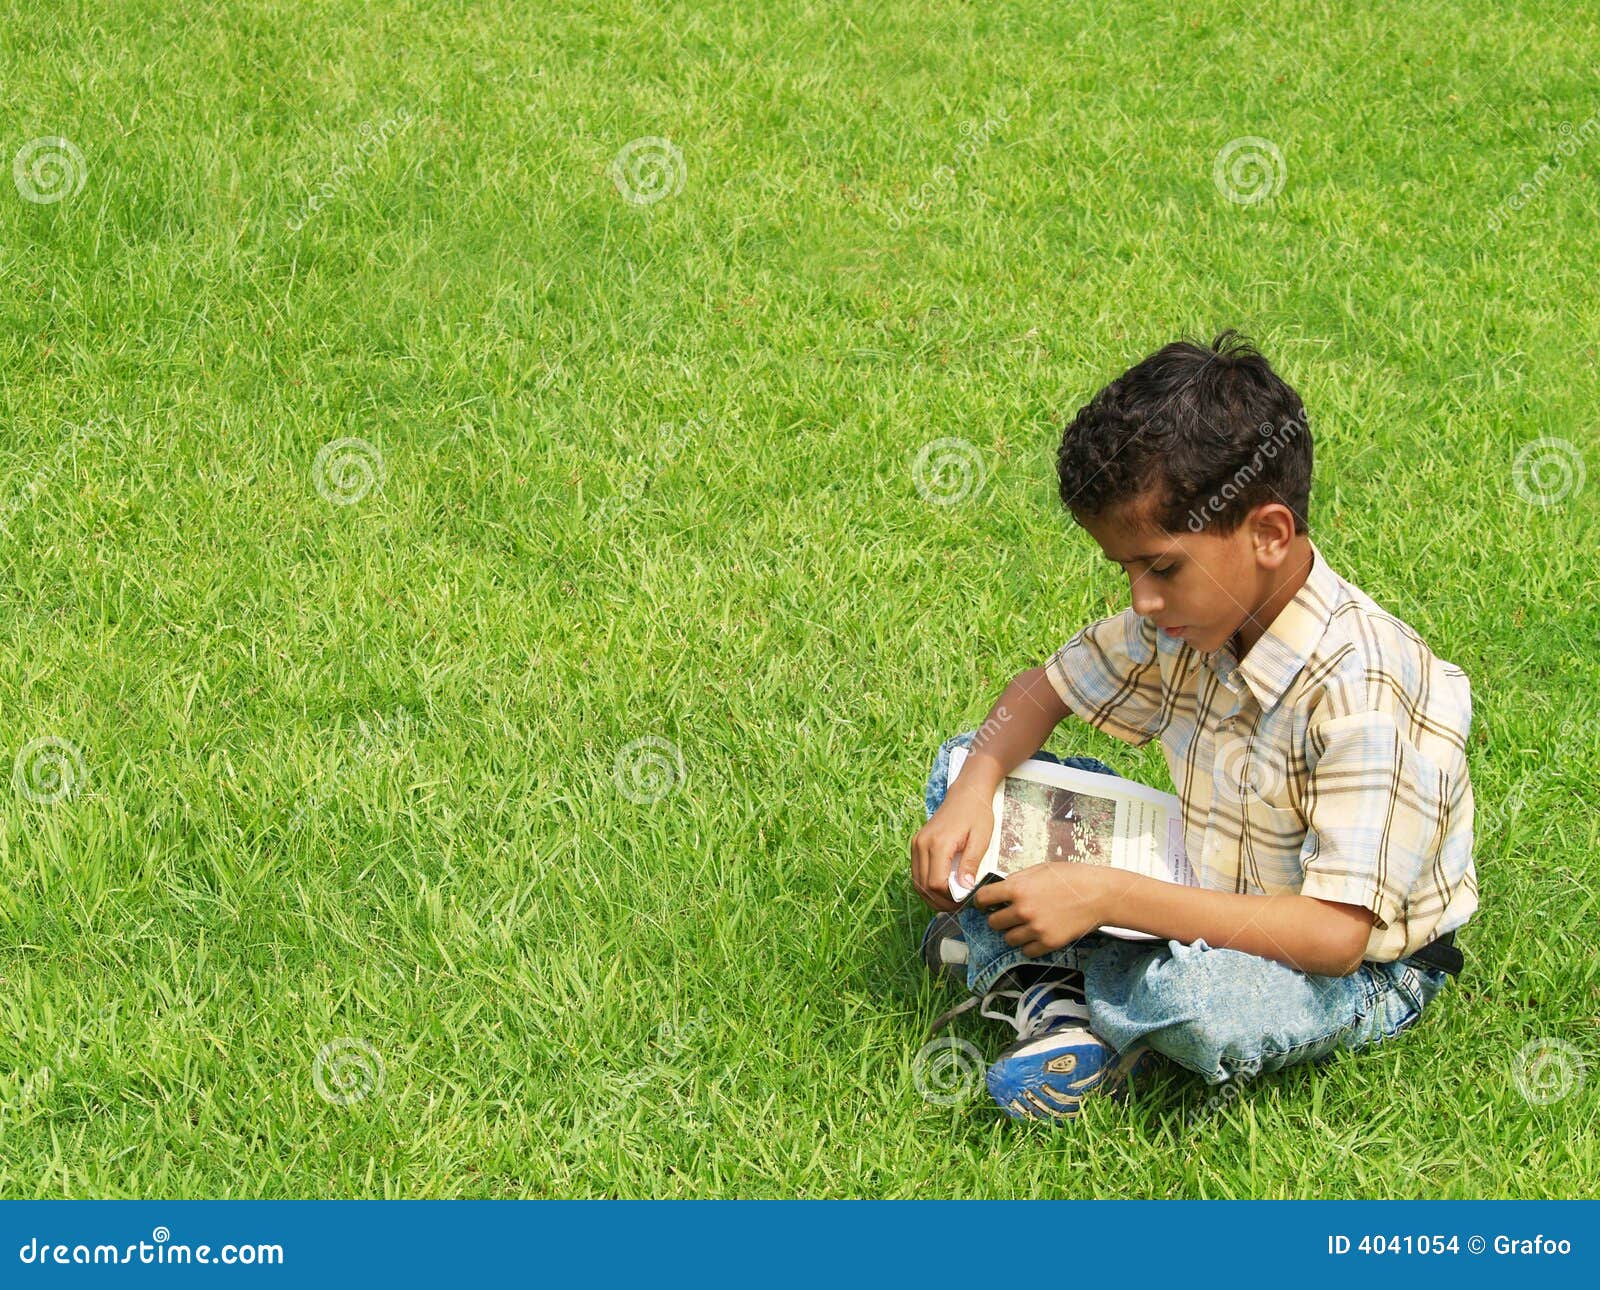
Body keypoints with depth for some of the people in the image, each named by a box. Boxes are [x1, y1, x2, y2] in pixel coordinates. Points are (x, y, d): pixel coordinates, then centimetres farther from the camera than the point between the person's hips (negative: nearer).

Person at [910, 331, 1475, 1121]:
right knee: (966, 767, 1)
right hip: (1211, 905, 8)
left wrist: (1106, 898, -36)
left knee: (1193, 993, -43)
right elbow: (1043, 691, 8)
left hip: (1356, 977, -7)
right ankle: (1049, 998, -15)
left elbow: (1336, 934, -35)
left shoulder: (1360, 690, -32)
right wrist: (973, 793, -14)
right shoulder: (1190, 616, -8)